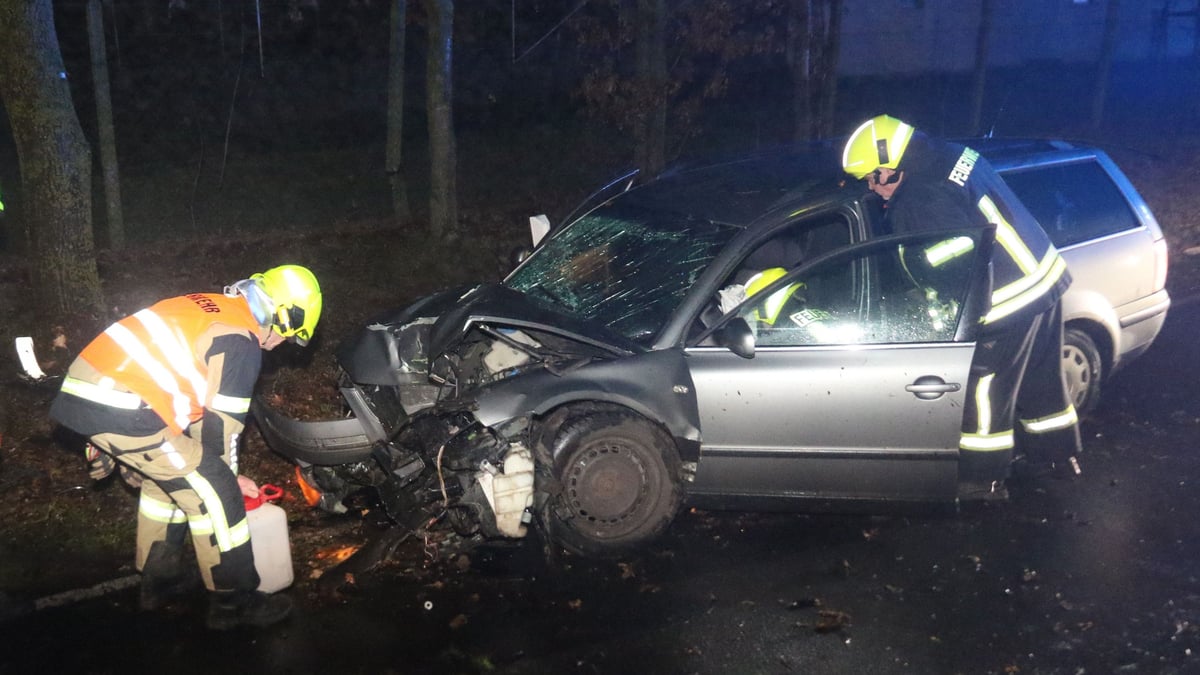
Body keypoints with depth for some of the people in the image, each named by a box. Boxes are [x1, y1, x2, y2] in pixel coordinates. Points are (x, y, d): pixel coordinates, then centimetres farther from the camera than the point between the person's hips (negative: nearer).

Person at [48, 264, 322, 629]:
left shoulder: (210, 308, 20)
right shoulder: (242, 342, -7)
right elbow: (222, 421, -3)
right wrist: (228, 475, 15)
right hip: (125, 412, -9)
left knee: (164, 483, 27)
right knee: (212, 493, 0)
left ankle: (160, 581, 38)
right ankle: (234, 602, 10)